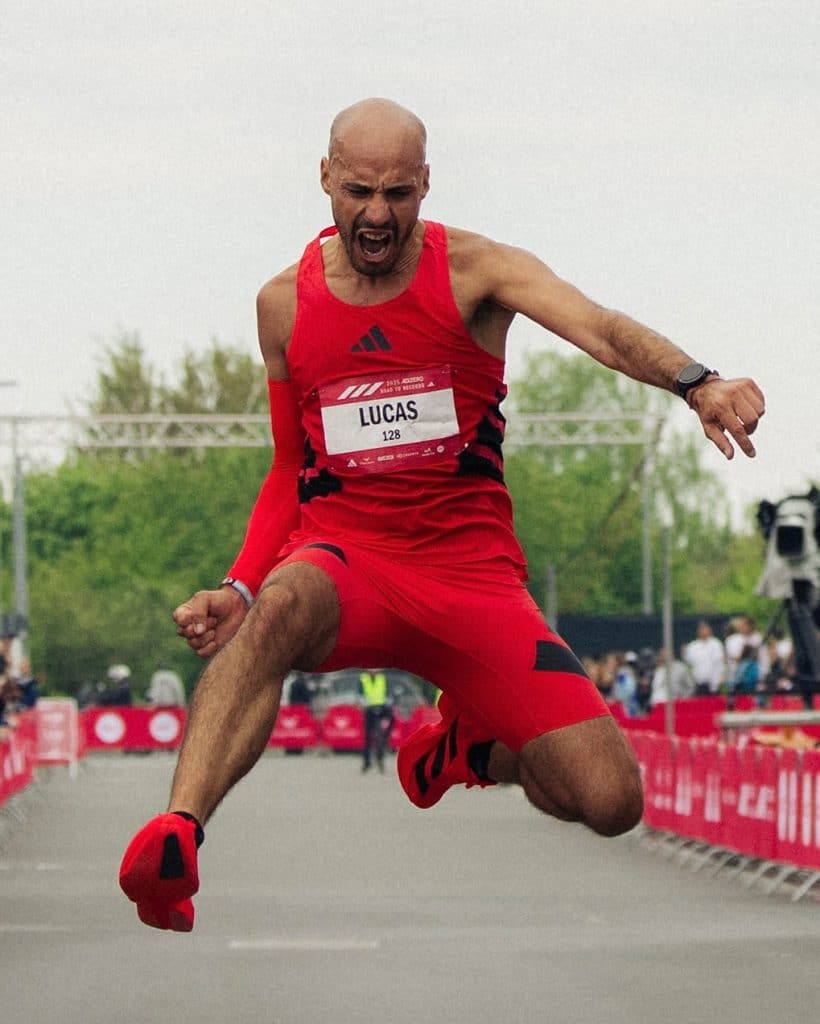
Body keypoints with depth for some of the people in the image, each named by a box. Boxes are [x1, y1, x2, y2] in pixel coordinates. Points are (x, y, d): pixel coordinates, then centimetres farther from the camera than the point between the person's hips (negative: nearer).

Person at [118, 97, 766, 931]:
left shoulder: (474, 270, -3)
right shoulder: (284, 304, 7)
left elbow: (598, 327, -23)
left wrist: (694, 382, -44)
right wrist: (241, 587, 1)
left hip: (471, 571, 0)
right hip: (343, 557, 0)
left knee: (611, 802, -13)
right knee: (282, 606, -40)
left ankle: (468, 745, 21)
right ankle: (175, 837, -51)